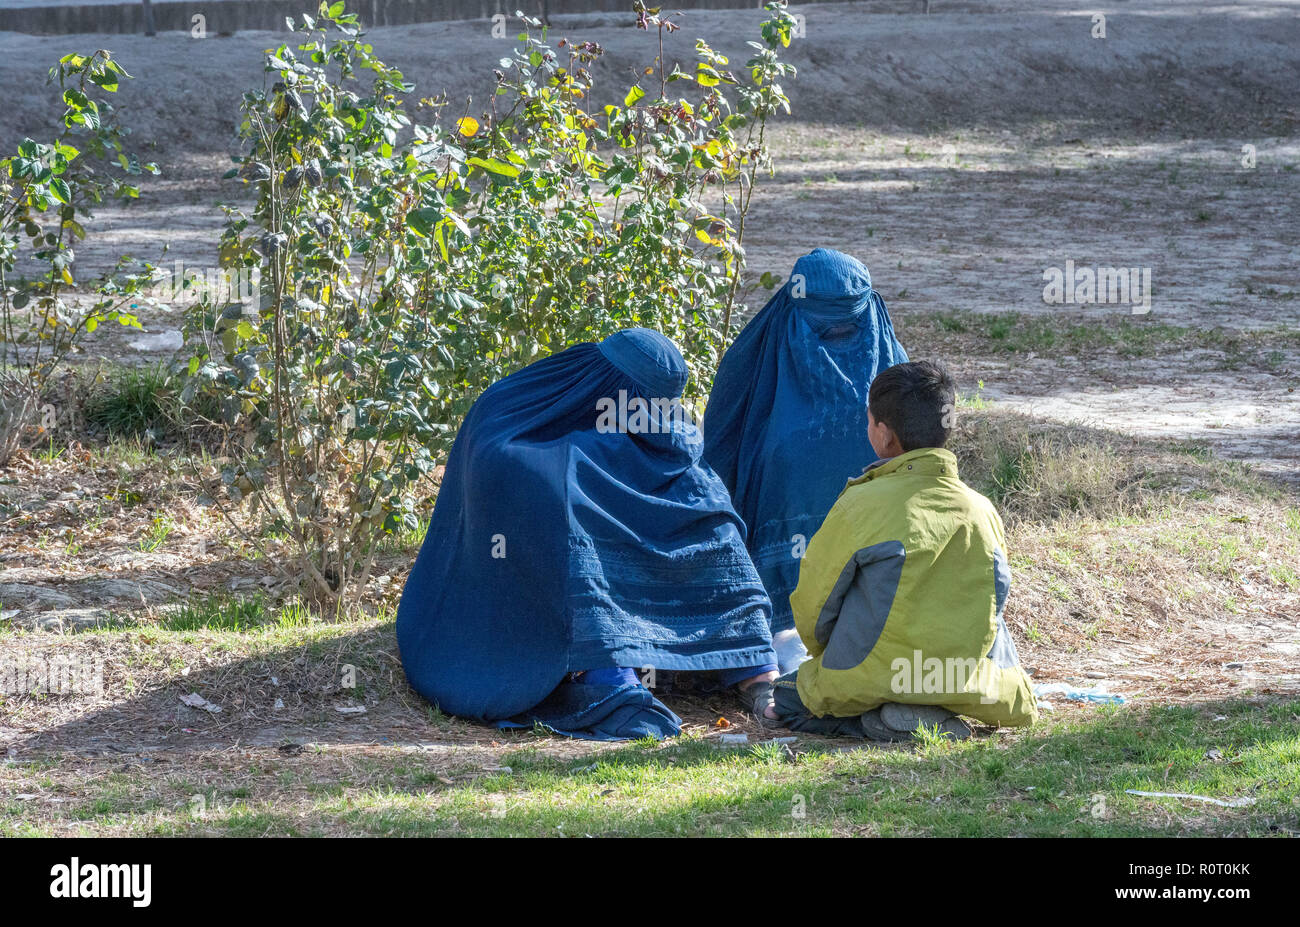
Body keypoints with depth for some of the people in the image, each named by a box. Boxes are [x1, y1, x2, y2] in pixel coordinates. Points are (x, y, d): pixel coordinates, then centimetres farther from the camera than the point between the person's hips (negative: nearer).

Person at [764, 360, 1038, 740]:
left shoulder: (860, 505, -12)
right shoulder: (983, 510, 0)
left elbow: (811, 607, -3)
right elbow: (992, 604, 10)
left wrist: (835, 663, 18)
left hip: (873, 680, -4)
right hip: (964, 686, 4)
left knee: (783, 698, 24)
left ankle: (877, 722, -4)